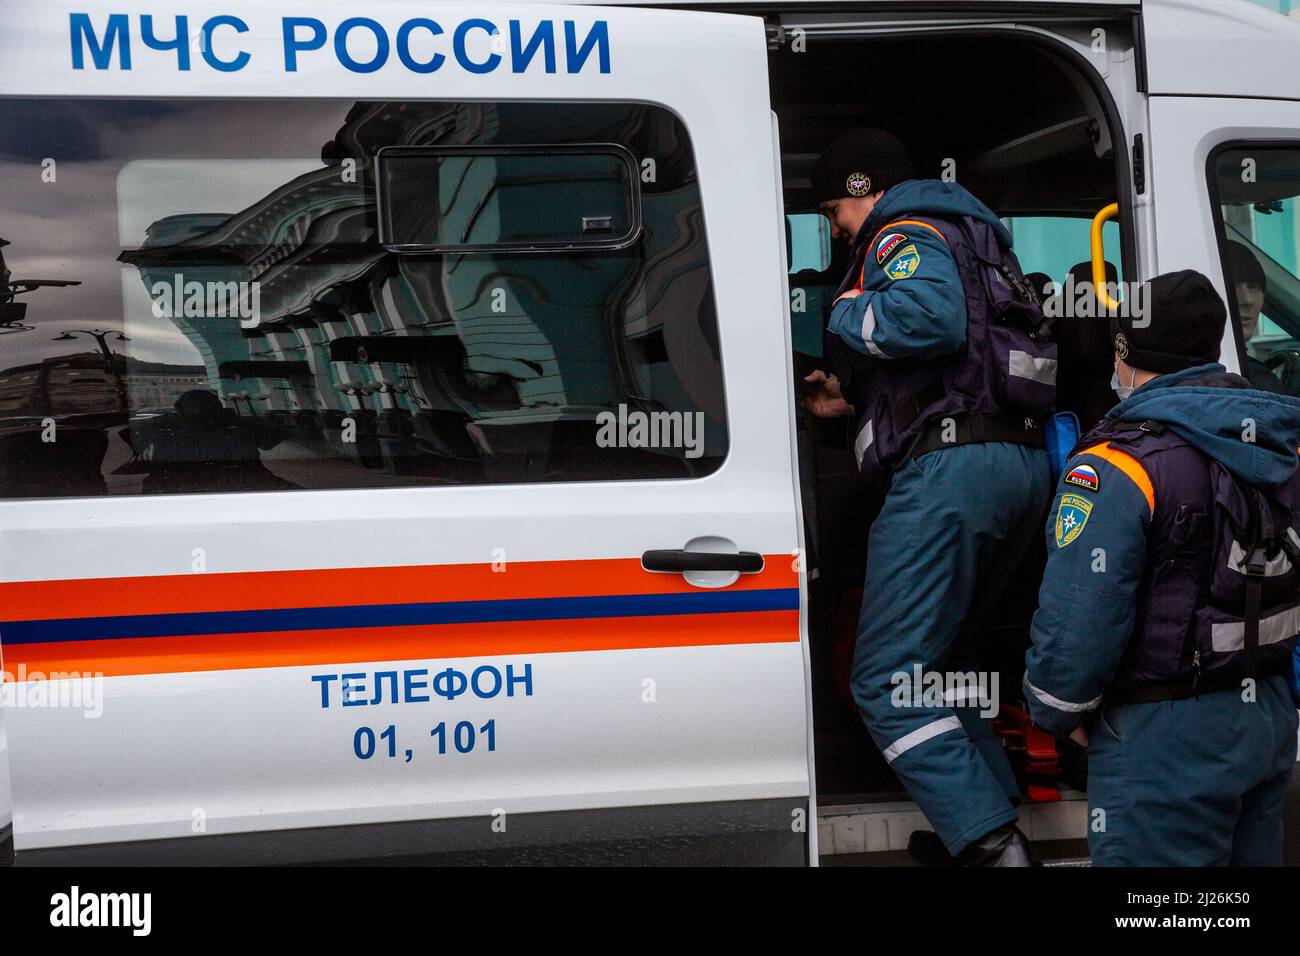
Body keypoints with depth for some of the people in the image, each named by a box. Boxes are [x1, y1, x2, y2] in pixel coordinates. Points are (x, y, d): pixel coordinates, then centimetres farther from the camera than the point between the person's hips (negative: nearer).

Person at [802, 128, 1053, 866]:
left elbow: (931, 317, -23)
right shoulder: (966, 239, 30)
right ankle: (1002, 827, 19)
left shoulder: (905, 234, -1)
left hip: (952, 467, -10)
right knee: (940, 654, 22)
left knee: (888, 681, -10)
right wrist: (854, 398, 25)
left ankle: (992, 845, -19)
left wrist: (849, 312, -4)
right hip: (1022, 465, 11)